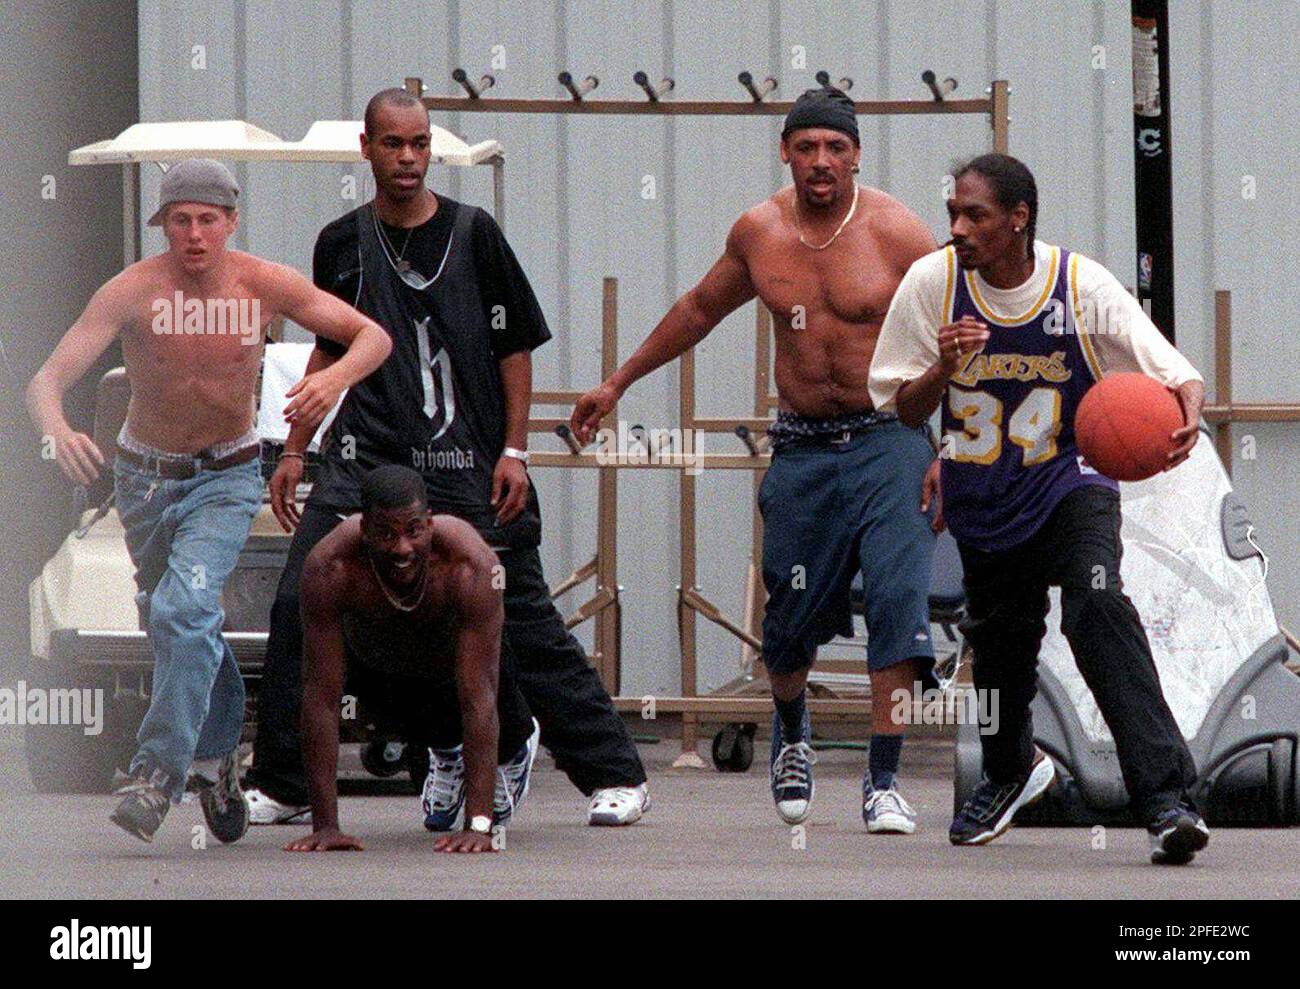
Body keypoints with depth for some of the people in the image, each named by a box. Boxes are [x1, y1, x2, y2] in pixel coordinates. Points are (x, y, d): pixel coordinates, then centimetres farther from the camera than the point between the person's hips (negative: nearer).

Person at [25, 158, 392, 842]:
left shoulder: (264, 285, -17)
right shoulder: (131, 292, -21)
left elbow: (374, 336, -12)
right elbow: (47, 379, -28)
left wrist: (337, 376, -35)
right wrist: (57, 432, -51)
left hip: (226, 478, -2)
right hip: (144, 477, 2)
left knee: (186, 608, -25)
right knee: (169, 624, 17)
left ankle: (160, 769, -22)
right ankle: (218, 751, 42)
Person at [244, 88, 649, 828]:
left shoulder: (473, 233, 1)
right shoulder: (341, 244, 10)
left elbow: (516, 348, 4)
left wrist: (514, 451, -4)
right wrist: (295, 450, 17)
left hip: (467, 465, -2)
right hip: (365, 456, 3)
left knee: (524, 621, -2)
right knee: (299, 607, -9)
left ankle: (616, 774, 6)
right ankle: (280, 786, 2)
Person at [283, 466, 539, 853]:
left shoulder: (471, 567, -42)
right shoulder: (329, 569, -40)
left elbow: (479, 698, -42)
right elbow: (321, 695, -36)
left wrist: (479, 824, -46)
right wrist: (325, 824, -39)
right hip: (378, 658, 1)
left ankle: (516, 749, 28)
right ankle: (446, 753, 28)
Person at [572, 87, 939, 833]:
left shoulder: (894, 233, -9)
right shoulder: (760, 233, 4)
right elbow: (701, 309, 22)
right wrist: (619, 383, 28)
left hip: (888, 441, -3)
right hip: (802, 448, 3)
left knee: (899, 596, -17)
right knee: (792, 611, 7)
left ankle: (884, 783, -13)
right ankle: (792, 734, 40)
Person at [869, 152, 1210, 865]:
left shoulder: (1083, 286, -15)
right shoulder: (931, 283, -10)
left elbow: (1179, 378, -13)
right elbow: (902, 410, -3)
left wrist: (1186, 420, -37)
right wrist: (943, 369, -25)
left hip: (1070, 478, -3)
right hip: (981, 497, 3)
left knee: (1098, 606, -27)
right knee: (997, 637, 15)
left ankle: (1166, 798, -31)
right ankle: (1010, 770, 49)